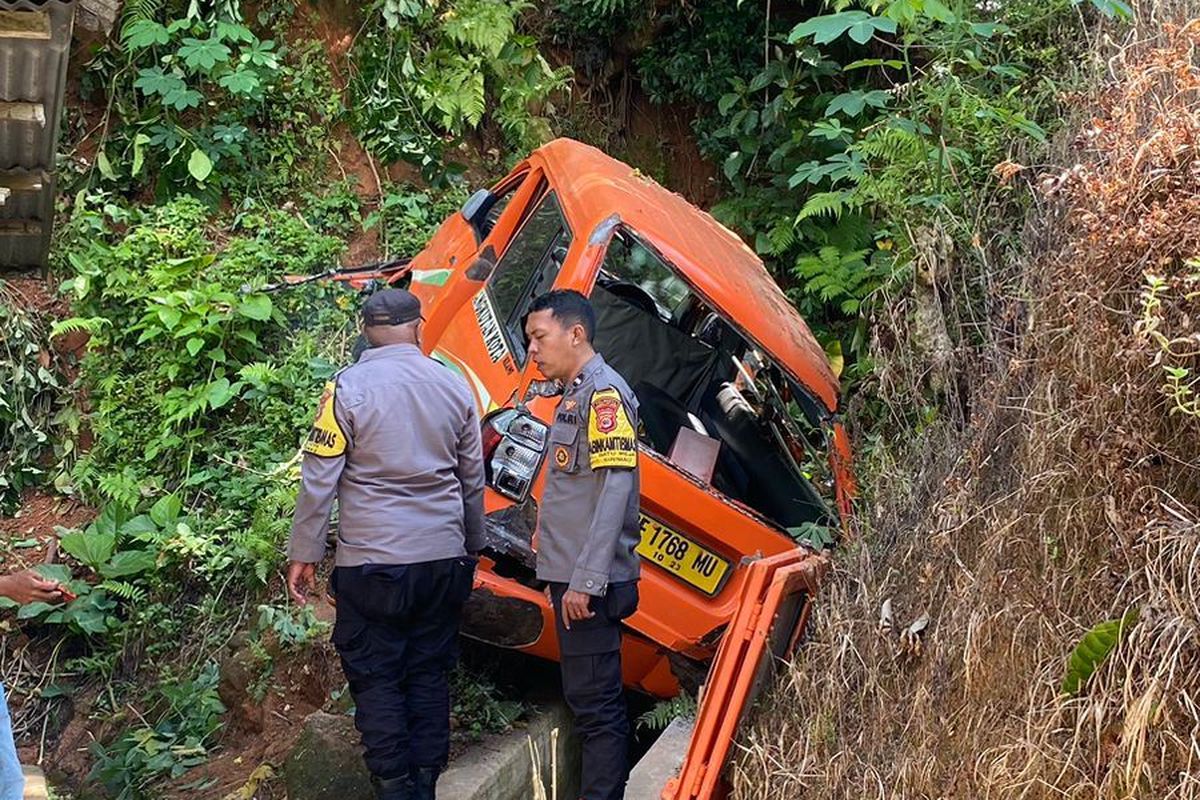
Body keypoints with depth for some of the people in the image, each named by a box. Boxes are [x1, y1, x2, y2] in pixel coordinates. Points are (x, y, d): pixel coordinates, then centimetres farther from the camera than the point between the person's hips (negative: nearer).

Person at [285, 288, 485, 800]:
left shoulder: (349, 387, -8)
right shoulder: (454, 386, 5)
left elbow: (319, 479, -8)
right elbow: (472, 482, 15)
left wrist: (303, 554, 1)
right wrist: (471, 548, 26)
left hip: (372, 561, -4)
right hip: (443, 560, 4)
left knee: (377, 681, 5)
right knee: (429, 676, 12)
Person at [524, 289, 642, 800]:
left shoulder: (604, 392, -12)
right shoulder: (575, 395, 18)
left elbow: (614, 489, -21)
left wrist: (585, 581, -23)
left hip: (589, 585, -10)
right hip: (573, 579, 10)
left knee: (594, 702, -7)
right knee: (590, 699, 14)